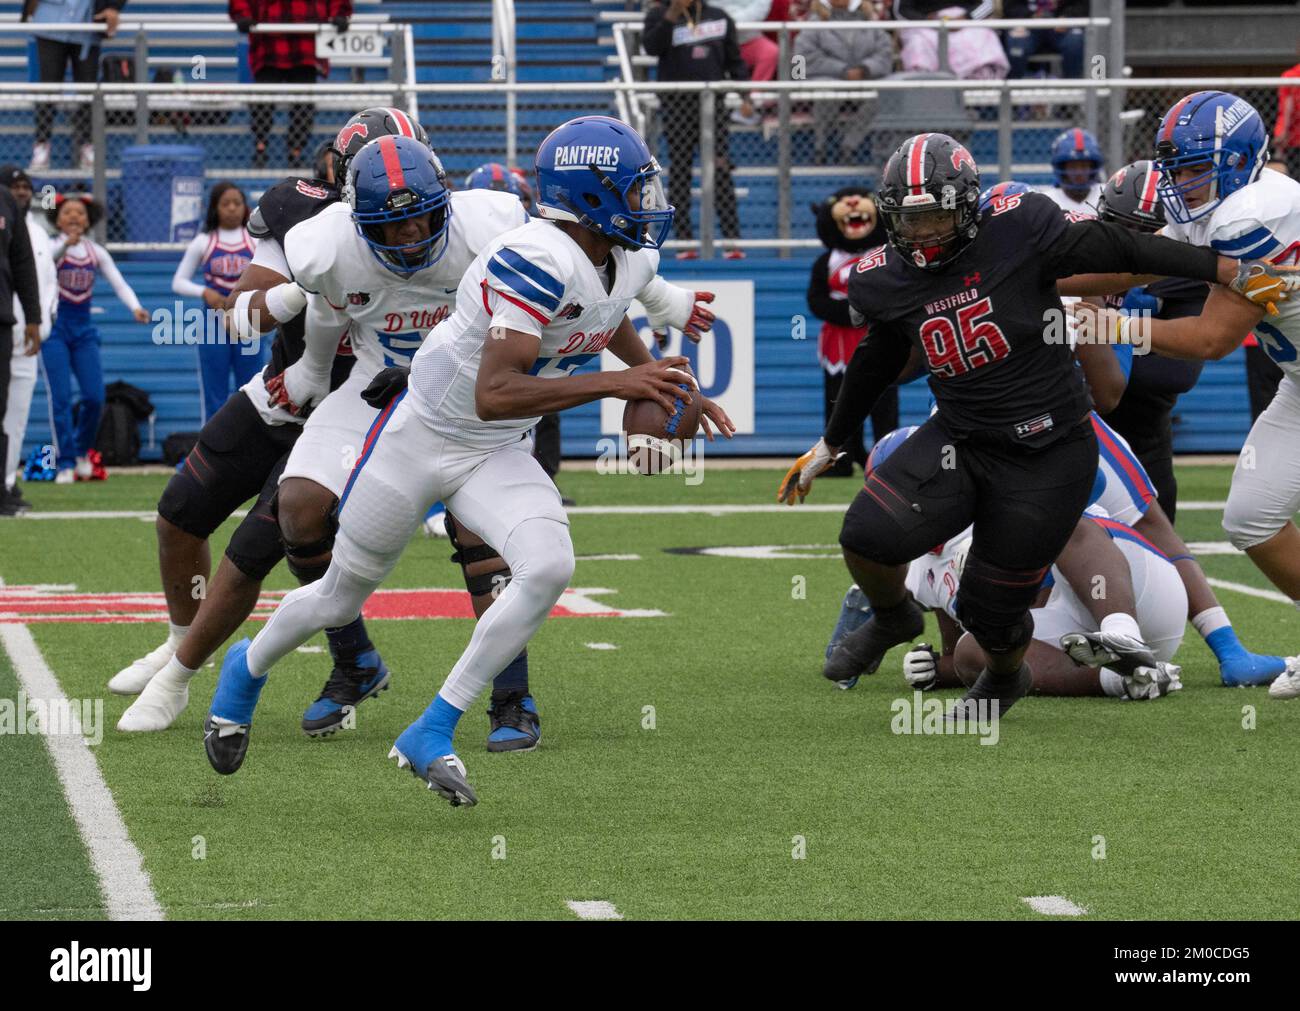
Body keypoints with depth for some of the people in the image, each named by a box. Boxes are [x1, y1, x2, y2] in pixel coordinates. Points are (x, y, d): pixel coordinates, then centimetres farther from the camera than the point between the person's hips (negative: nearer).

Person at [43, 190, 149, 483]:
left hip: (83, 329, 4)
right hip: (54, 326, -4)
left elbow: (118, 283, -2)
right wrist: (66, 244, -49)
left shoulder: (96, 251, 7)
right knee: (61, 397, -10)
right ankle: (65, 463, -4)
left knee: (95, 397, -2)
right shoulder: (52, 246, -5)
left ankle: (81, 452, 22)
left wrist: (135, 307, -21)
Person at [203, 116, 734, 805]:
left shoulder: (630, 261, -4)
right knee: (342, 596, 11)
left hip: (497, 459, 6)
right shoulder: (539, 261, -32)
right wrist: (614, 385, -37)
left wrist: (665, 388, 15)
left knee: (548, 568, -22)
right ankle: (250, 666, 45)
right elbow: (493, 396, -37)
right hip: (421, 437, -6)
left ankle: (432, 735, -12)